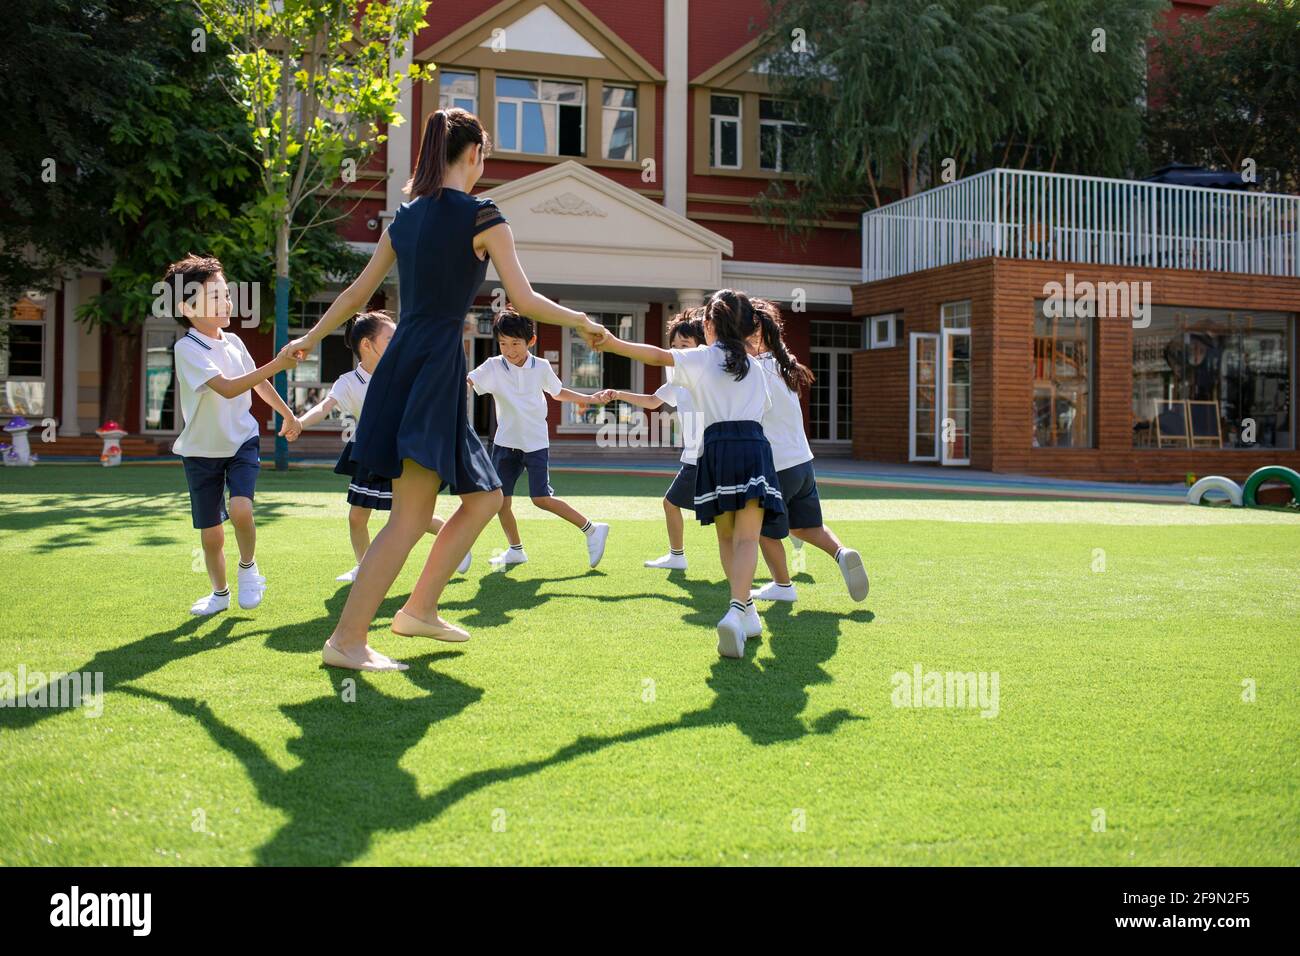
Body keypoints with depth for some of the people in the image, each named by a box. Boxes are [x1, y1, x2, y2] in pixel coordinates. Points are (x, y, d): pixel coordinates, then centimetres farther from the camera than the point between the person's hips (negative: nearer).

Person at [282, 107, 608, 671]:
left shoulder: (405, 217, 14)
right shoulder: (482, 216, -6)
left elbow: (357, 293, 19)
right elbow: (524, 300, -8)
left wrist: (310, 338, 33)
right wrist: (580, 321, 8)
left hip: (403, 364, 8)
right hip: (436, 367, -8)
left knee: (485, 496, 17)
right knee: (410, 517, -6)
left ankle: (419, 609, 19)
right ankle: (347, 640, -7)